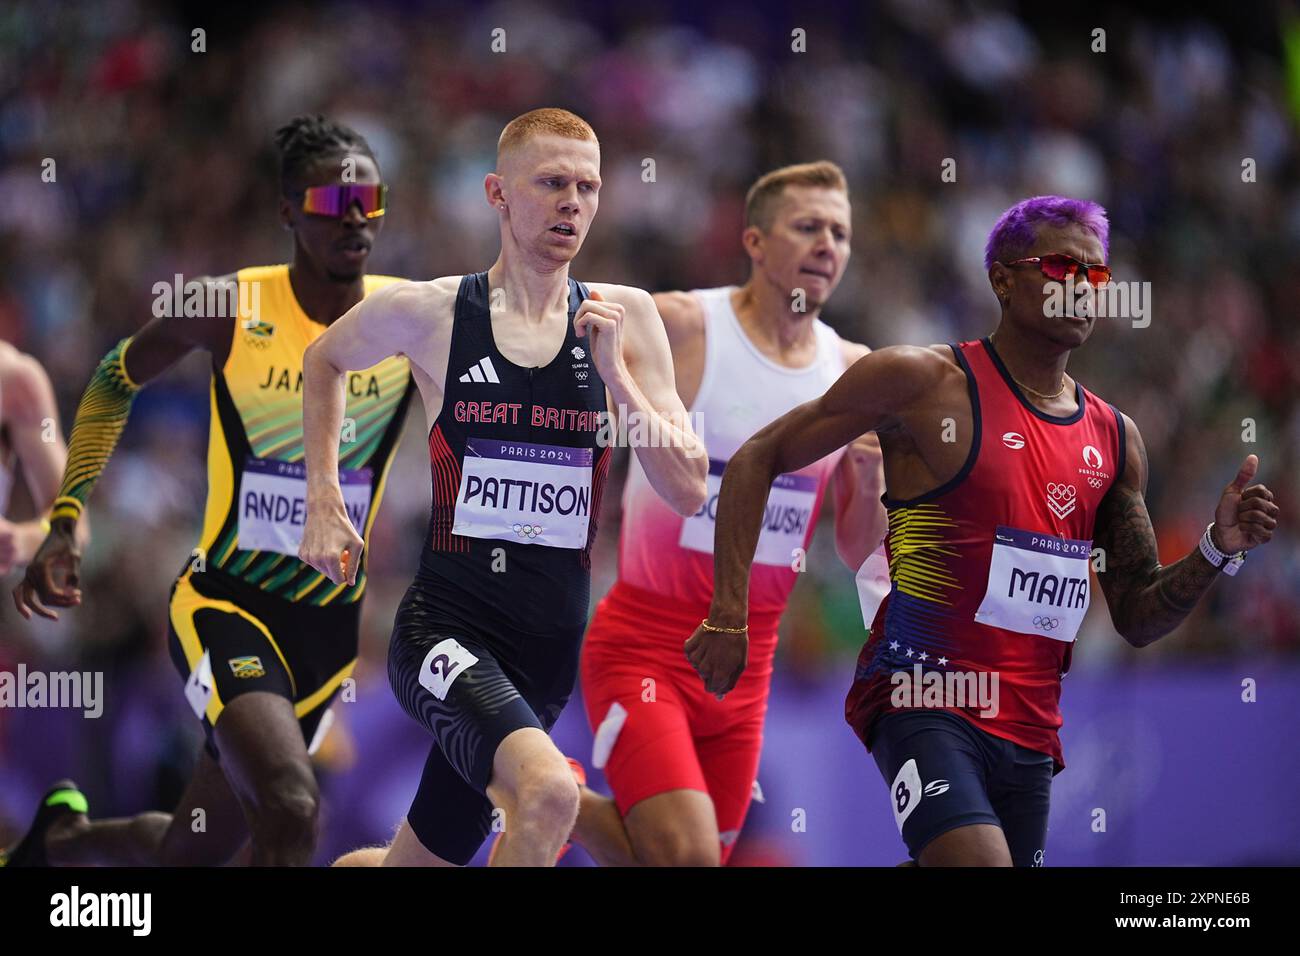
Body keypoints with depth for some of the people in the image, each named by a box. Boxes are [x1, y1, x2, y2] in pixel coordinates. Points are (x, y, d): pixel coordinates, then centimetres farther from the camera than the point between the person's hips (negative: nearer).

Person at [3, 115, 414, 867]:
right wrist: (68, 518, -4)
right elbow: (117, 380, 4)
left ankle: (64, 835, 48)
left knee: (191, 850, 16)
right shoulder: (234, 310, -12)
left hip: (331, 622, 4)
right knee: (291, 811, -30)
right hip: (225, 603, -4)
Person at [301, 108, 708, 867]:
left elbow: (688, 494, -2)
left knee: (415, 862, 16)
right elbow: (326, 360, 19)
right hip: (446, 626, -4)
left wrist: (615, 374, -13)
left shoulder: (624, 318, 2)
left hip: (549, 645, 4)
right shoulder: (430, 314, -3)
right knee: (549, 791, -33)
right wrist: (324, 500, 12)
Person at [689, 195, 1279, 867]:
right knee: (980, 861, -29)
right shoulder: (924, 382, -4)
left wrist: (1219, 551, -1)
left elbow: (1138, 619, 18)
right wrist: (729, 617, -7)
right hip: (924, 701, -7)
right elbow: (758, 460, 1)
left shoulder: (1113, 438, 14)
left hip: (1029, 729, 7)